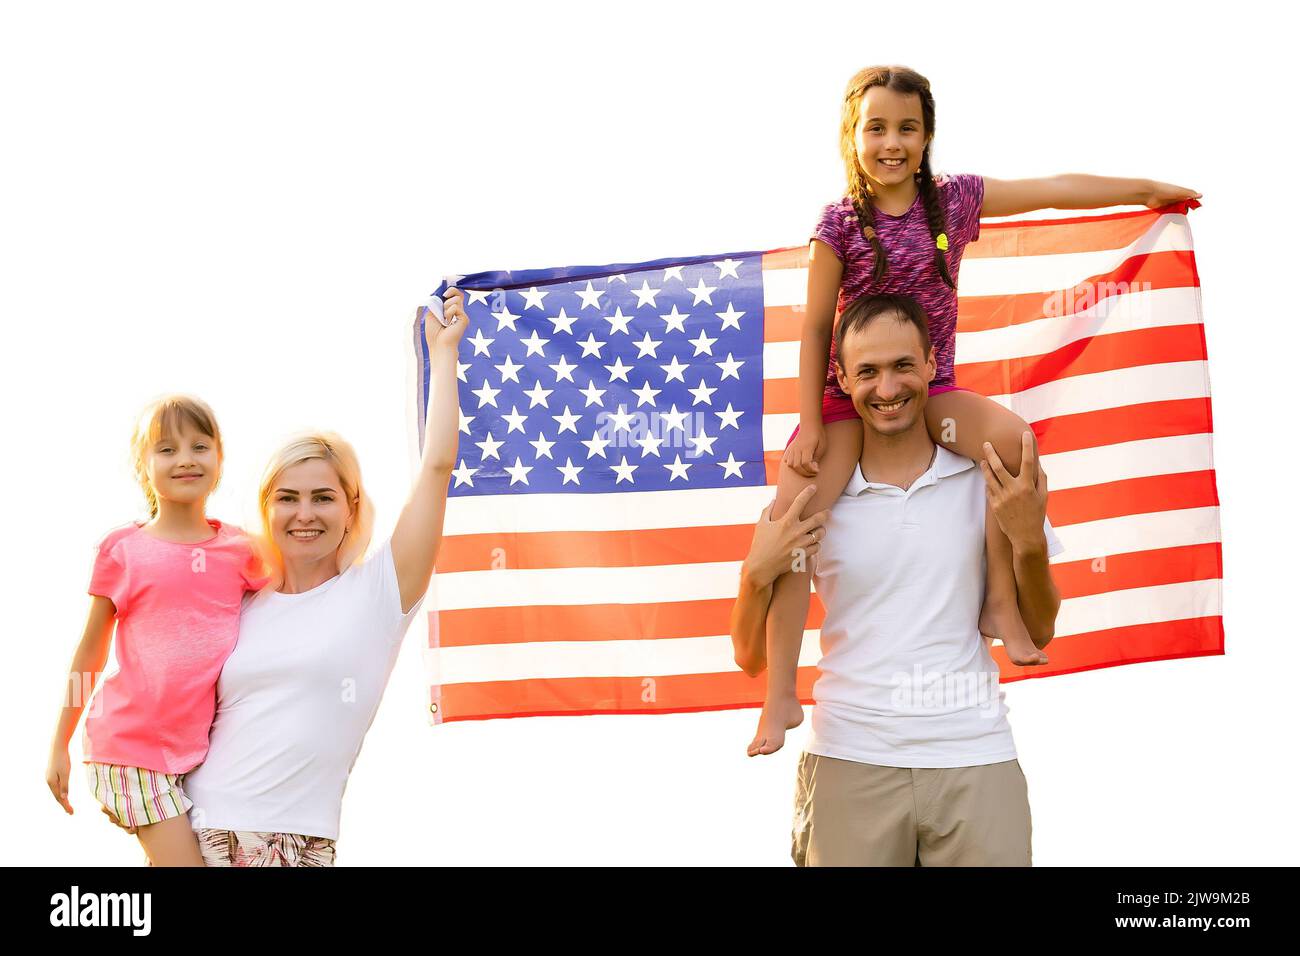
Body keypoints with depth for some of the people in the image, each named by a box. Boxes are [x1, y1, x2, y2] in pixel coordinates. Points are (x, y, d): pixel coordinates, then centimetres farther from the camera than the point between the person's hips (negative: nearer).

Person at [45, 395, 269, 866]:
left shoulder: (241, 549, 6)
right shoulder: (122, 549, 1)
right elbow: (90, 651, 8)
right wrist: (59, 746, 10)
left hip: (209, 747, 3)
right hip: (133, 743, -3)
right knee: (182, 858, -12)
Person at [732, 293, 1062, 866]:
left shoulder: (991, 482, 3)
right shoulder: (815, 497, 3)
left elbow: (1038, 634, 8)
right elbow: (751, 659, 6)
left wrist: (1029, 543, -10)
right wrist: (757, 573, -13)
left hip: (975, 760, 1)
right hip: (851, 762, 0)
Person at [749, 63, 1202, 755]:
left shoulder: (954, 200, 1)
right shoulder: (840, 223, -6)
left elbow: (1055, 189, 9)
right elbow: (815, 328, -4)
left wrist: (1147, 190, 15)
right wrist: (810, 426, -8)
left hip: (930, 387, 2)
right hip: (847, 393, -2)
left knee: (1013, 439, -29)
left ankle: (999, 601, -10)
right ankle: (782, 693, -10)